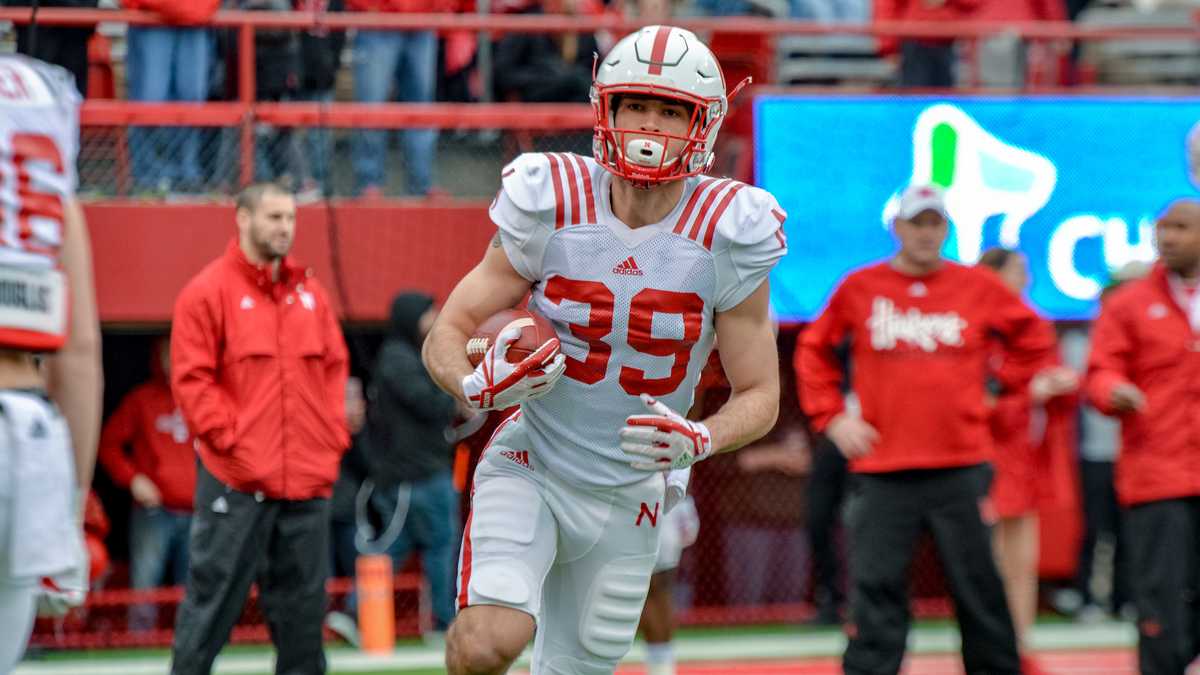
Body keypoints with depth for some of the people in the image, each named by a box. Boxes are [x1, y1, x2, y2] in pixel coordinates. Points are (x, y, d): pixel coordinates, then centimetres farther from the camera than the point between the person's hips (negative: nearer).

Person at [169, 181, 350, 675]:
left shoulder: (309, 292, 14)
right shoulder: (209, 291, -3)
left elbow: (335, 368, 18)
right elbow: (192, 378, -7)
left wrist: (333, 436, 7)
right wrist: (229, 438, -13)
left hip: (308, 482, 5)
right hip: (236, 482, -5)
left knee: (303, 601, 8)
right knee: (214, 596, -3)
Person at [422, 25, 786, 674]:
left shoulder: (727, 237, -11)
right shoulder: (552, 208, -12)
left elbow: (760, 395, -3)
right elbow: (445, 336, -6)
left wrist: (697, 440, -25)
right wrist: (478, 386, -29)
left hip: (626, 496, 2)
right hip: (529, 469, -2)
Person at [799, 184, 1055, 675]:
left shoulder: (978, 287, 5)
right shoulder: (859, 288, 5)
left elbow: (1033, 336, 18)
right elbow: (814, 351, 15)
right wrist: (832, 417, 5)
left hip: (962, 465, 0)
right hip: (882, 469, 0)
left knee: (980, 588, 4)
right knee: (875, 591, -3)